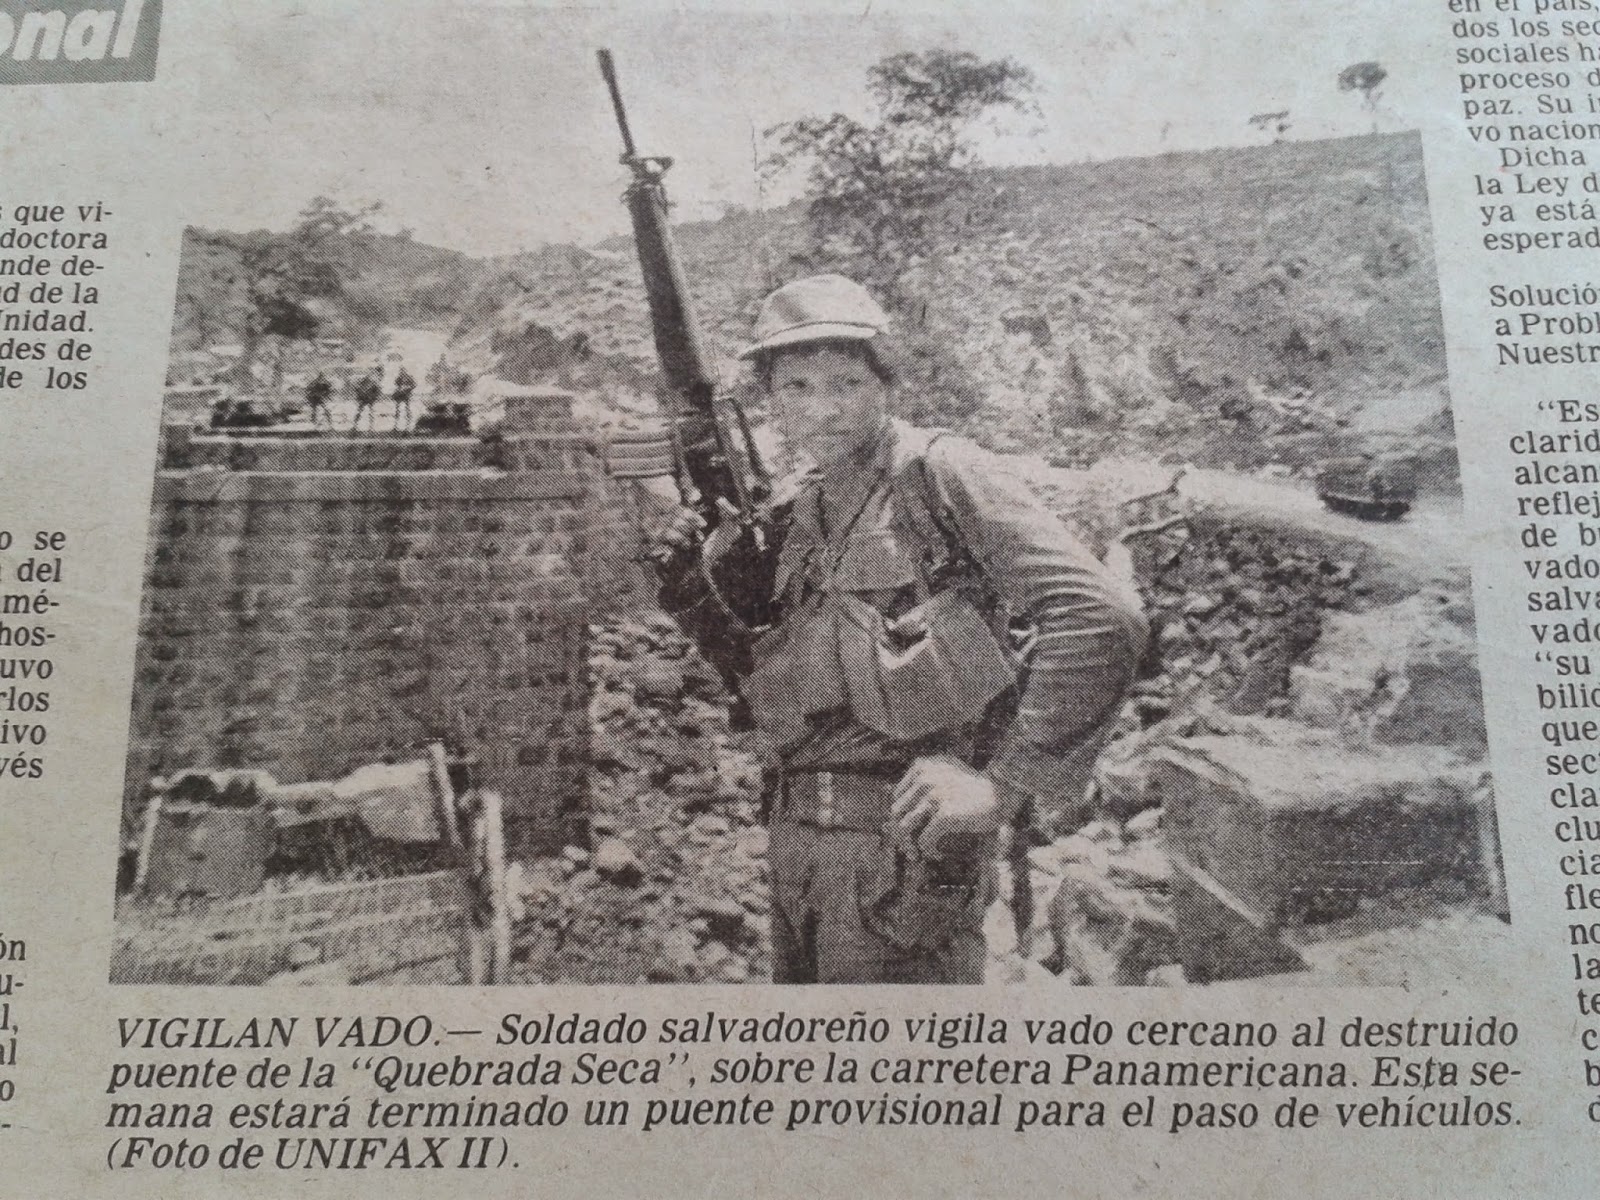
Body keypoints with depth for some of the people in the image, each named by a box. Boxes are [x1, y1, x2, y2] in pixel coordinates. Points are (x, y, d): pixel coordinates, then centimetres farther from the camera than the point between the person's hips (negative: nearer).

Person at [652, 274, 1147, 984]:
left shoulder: (940, 474, -11)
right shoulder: (803, 511, 11)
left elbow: (1102, 618, -20)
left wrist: (1006, 784, -22)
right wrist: (696, 587, 2)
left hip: (902, 838, -8)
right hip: (796, 839, 8)